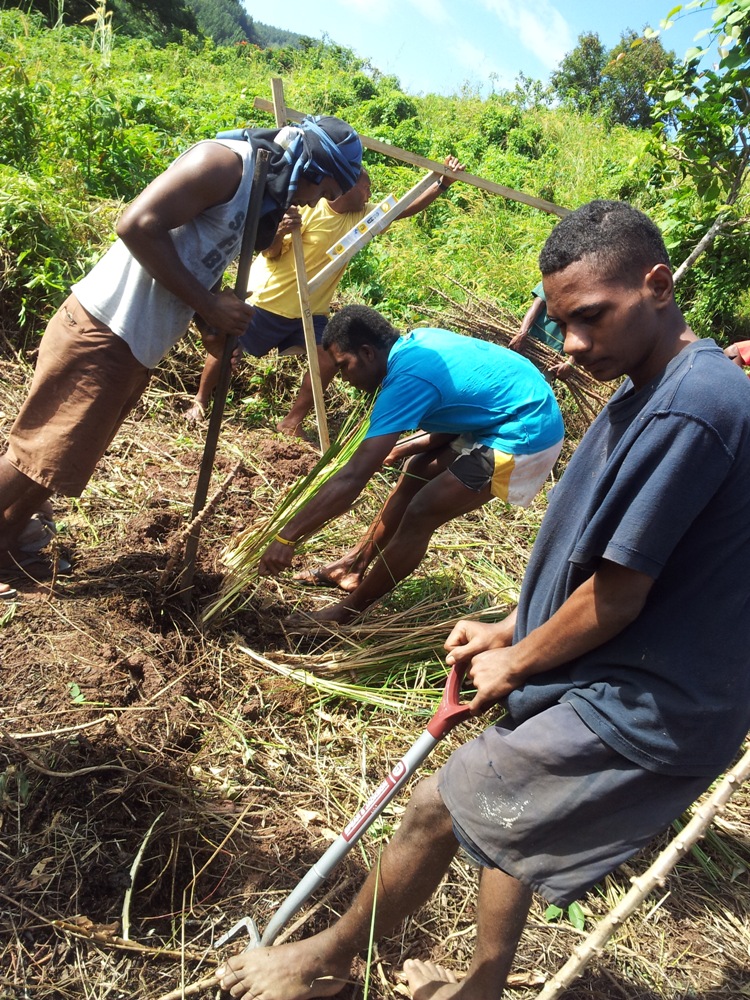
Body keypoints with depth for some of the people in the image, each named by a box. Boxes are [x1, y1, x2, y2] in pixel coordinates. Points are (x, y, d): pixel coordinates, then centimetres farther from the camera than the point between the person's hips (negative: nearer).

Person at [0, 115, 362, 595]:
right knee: (41, 455, -4)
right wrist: (209, 305, -19)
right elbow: (138, 225, -22)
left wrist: (218, 325, 0)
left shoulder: (259, 193, 17)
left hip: (136, 349, 9)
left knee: (60, 458, 17)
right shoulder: (227, 161, -13)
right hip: (100, 332, -9)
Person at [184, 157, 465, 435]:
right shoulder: (309, 210, -18)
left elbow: (407, 209, 0)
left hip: (311, 309, 5)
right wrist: (281, 232, -35)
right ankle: (200, 401, 30)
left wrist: (443, 183, -10)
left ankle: (292, 422, 0)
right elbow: (271, 254, -14)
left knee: (329, 359, -11)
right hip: (269, 300, -5)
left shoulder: (362, 216, 0)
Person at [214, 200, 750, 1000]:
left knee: (436, 809, 1)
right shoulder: (652, 391, 7)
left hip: (641, 711, -9)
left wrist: (516, 664, -7)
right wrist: (512, 633, 7)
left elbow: (616, 596, -23)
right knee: (502, 816, 24)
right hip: (627, 688, 9)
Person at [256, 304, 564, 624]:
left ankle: (348, 612, 9)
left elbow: (352, 479, -26)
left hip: (525, 437, -10)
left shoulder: (407, 380, -23)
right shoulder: (419, 342, 4)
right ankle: (354, 565, 27)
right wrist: (396, 450, 6)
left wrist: (288, 537, -22)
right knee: (416, 473, 15)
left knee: (420, 515, -6)